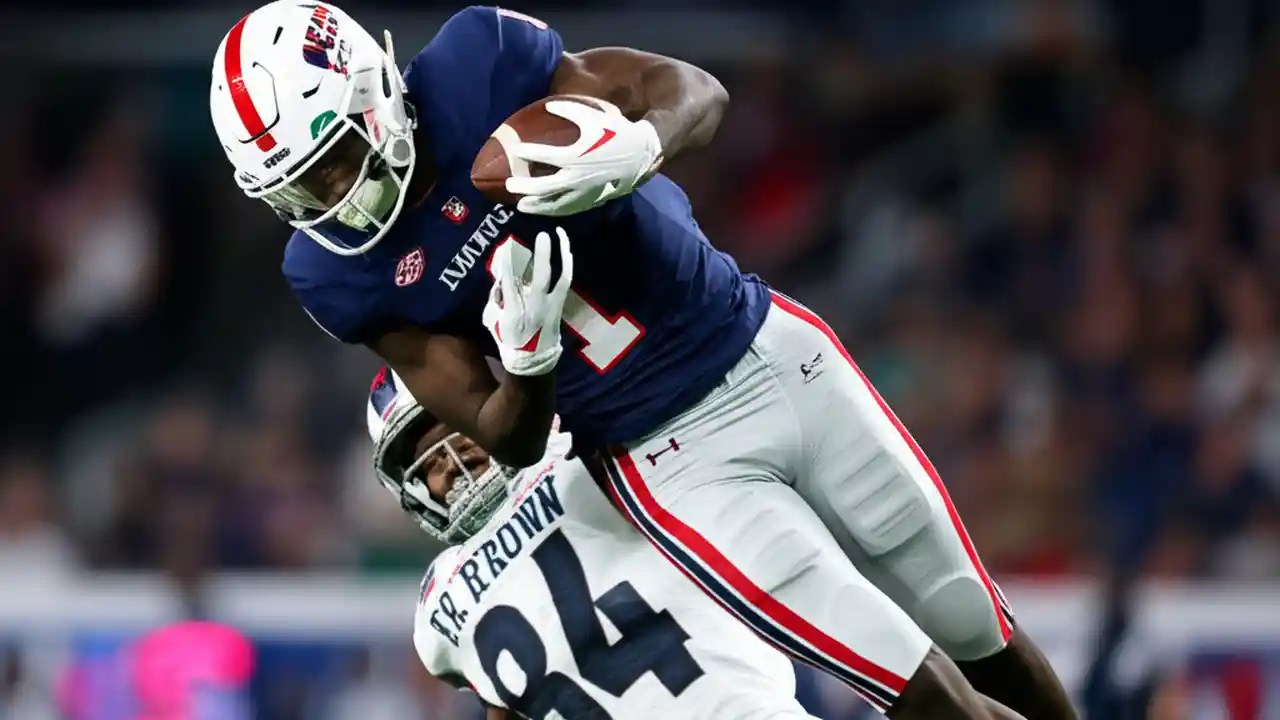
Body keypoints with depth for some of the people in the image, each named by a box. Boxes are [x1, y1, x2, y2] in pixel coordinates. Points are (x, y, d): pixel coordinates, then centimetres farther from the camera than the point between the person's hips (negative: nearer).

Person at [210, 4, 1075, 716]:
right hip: (668, 457, -1)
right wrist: (527, 354, -30)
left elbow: (697, 91, -10)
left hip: (771, 353, 1)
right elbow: (509, 445, -7)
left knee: (977, 632, 11)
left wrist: (637, 147, -33)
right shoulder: (340, 271, -11)